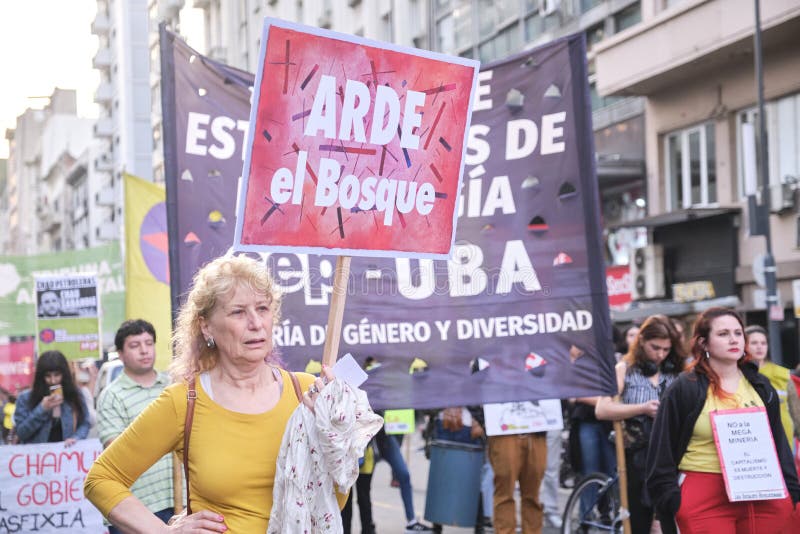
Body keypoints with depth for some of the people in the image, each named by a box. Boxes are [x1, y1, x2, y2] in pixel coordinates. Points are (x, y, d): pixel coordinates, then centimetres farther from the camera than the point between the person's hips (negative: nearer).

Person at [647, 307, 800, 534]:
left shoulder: (761, 386, 13)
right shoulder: (684, 389, -1)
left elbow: (779, 444, 18)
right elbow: (662, 451, -1)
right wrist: (671, 499, -7)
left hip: (764, 497, 4)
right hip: (705, 503, -4)